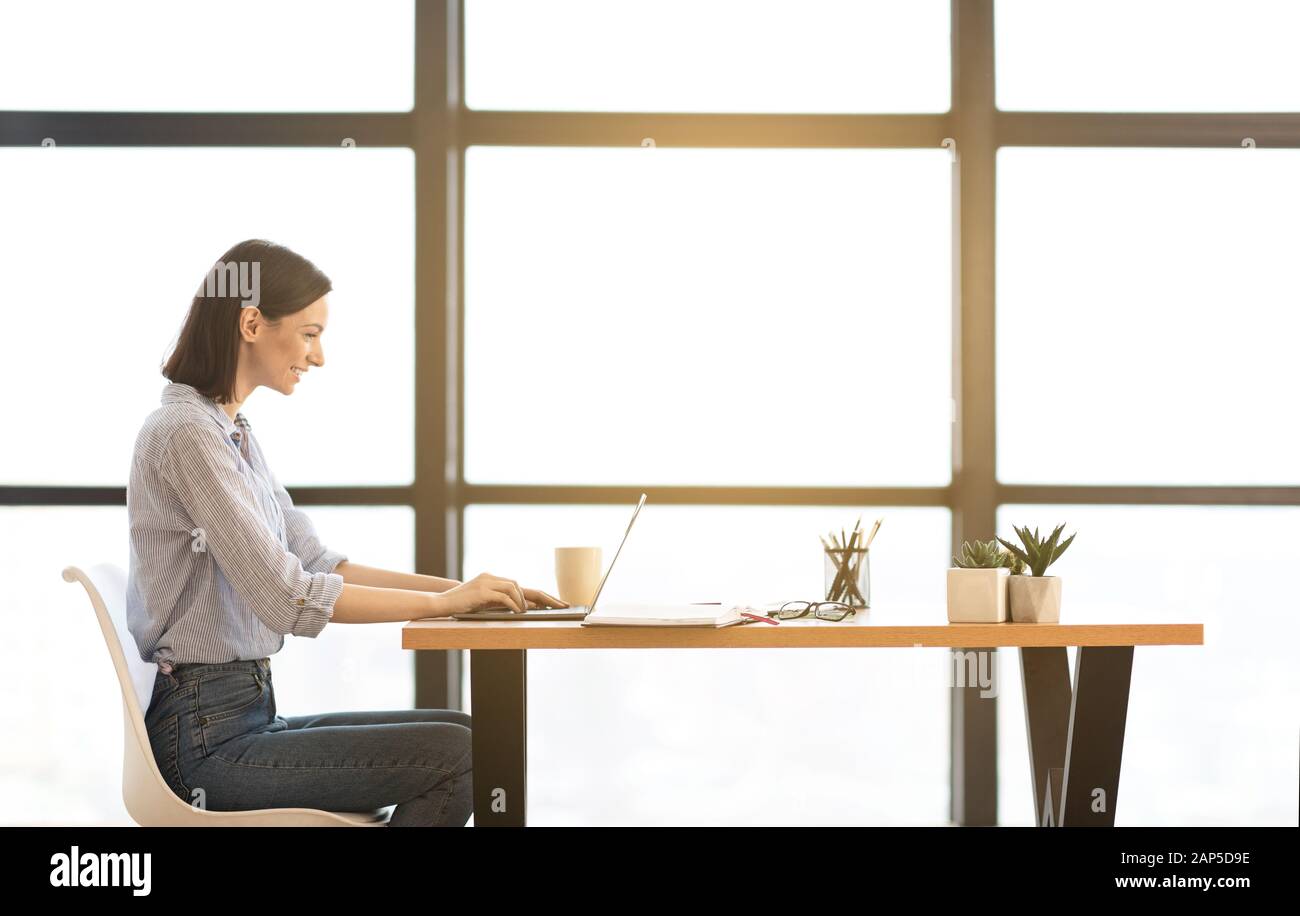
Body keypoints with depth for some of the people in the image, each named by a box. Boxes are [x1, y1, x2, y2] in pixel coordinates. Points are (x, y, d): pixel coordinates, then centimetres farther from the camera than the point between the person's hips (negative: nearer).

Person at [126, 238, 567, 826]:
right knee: (454, 754, -17)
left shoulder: (233, 433, 15)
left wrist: (467, 590, 6)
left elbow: (319, 565, 15)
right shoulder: (186, 433, -15)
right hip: (206, 738, -9)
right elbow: (287, 597, -20)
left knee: (463, 733, 2)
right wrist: (445, 602, -12)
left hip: (248, 713, 9)